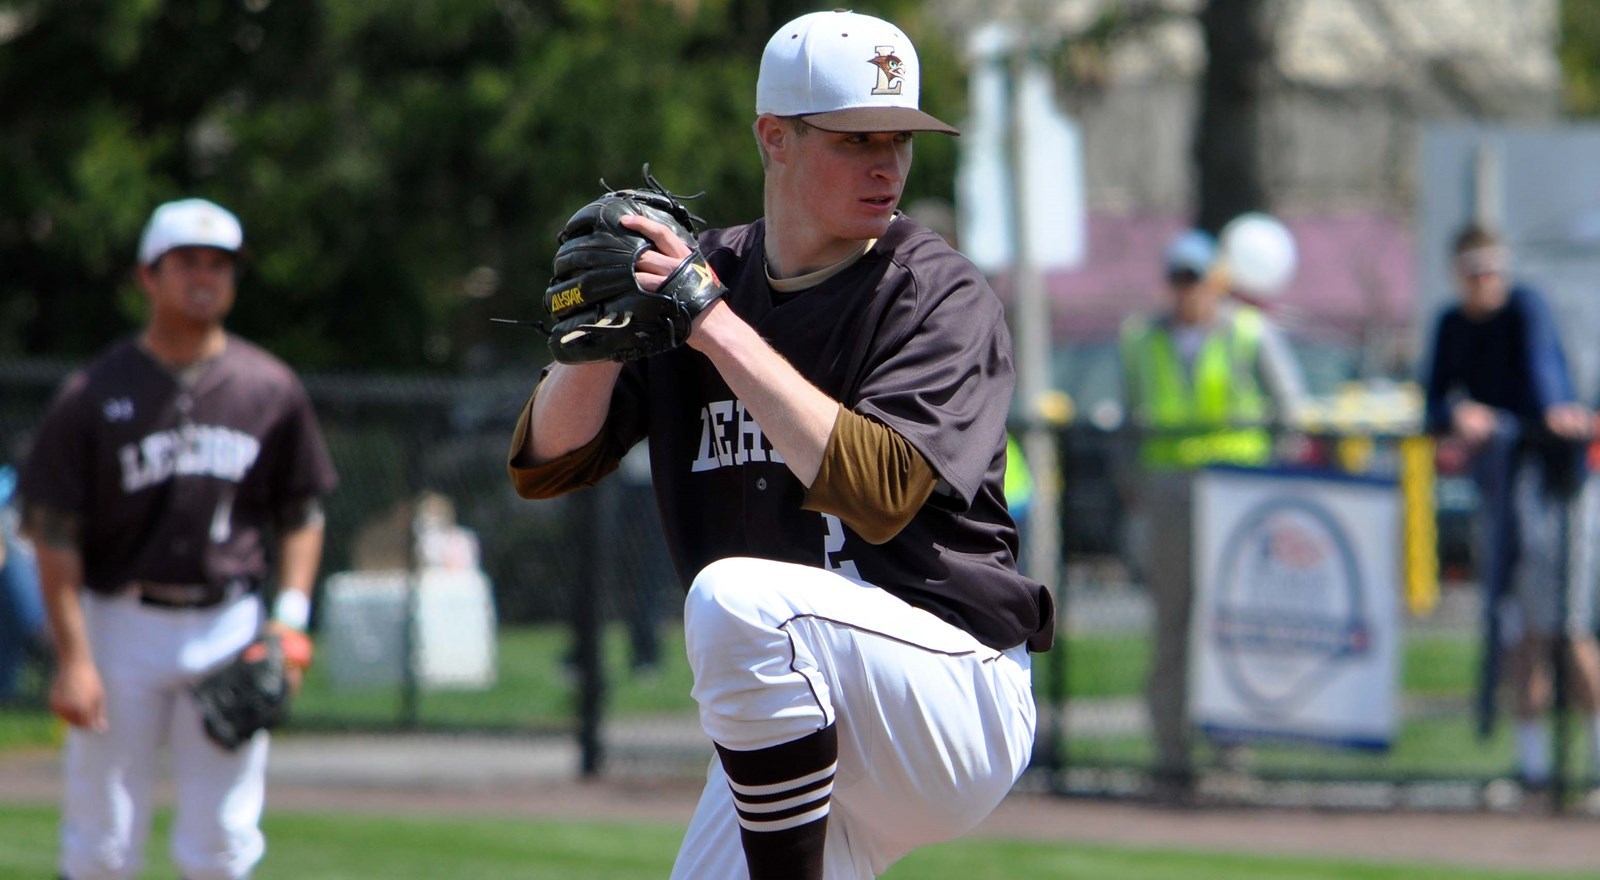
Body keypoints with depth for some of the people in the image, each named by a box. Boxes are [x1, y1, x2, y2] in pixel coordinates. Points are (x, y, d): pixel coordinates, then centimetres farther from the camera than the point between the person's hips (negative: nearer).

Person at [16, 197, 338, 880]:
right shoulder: (93, 394, -3)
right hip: (122, 625, -2)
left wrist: (291, 618, -2)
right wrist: (73, 657, -12)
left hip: (228, 628, 2)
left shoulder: (271, 390, 5)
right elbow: (53, 534, -4)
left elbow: (301, 513, 13)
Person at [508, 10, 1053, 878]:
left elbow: (876, 491, -25)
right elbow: (545, 464, 4)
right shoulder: (708, 275, 8)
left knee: (736, 595, -32)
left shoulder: (943, 298, -9)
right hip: (785, 738, 6)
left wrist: (720, 328, -23)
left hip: (957, 697, -6)